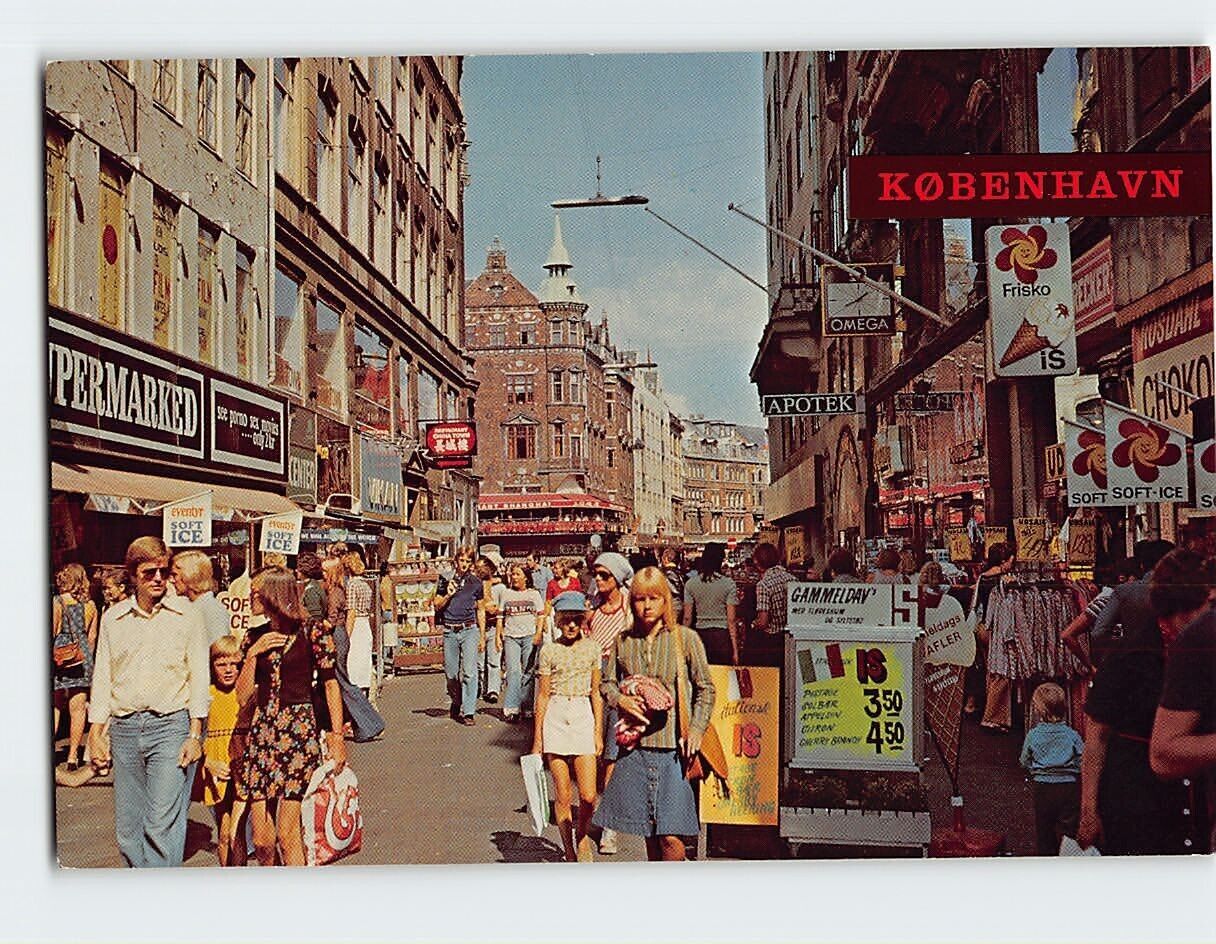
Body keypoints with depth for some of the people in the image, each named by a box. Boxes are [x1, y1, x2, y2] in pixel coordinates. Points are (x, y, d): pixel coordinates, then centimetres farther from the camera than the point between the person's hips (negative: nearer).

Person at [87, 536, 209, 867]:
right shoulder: (112, 618, 11)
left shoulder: (187, 617, 3)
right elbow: (102, 677, 14)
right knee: (127, 829, 6)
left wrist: (195, 734, -4)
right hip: (124, 728, 4)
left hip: (171, 726, -3)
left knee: (162, 825, -10)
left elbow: (199, 677, 3)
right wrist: (97, 732, 6)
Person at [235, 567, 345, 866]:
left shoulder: (313, 631, -1)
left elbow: (330, 685, -1)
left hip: (300, 730, -5)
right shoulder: (254, 638, 12)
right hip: (261, 732, 5)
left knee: (287, 834, -8)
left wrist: (337, 736, -6)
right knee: (261, 839, 4)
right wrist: (253, 654, -2)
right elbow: (243, 698, 9)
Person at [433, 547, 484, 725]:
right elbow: (437, 606, 10)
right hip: (450, 631, 1)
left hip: (469, 630, -1)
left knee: (469, 672, -11)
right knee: (451, 674, 7)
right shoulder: (446, 580, 7)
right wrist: (448, 595, -9)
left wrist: (482, 636, 11)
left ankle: (468, 712, -10)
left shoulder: (476, 582, 7)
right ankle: (456, 703, 31)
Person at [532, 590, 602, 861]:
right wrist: (537, 739, 4)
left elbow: (596, 693, 10)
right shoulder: (549, 651, 1)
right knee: (562, 797, 3)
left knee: (588, 796, -5)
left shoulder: (591, 649, 6)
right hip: (555, 719, -1)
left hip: (584, 717, 1)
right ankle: (570, 855, 15)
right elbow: (542, 697, 4)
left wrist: (598, 733, 6)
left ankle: (581, 837, 23)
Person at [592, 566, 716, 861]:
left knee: (671, 836, -9)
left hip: (674, 747, -3)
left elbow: (706, 688, 4)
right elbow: (607, 683, 17)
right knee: (648, 830, 12)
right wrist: (621, 700, -4)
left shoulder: (686, 638, -1)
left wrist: (696, 730, -7)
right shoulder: (623, 642, 7)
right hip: (636, 748, 3)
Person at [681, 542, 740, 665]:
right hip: (722, 635, -2)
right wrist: (735, 650, -3)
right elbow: (731, 620, -7)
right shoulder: (728, 584, -6)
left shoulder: (691, 583, 0)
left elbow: (687, 617, 1)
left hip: (700, 634, 2)